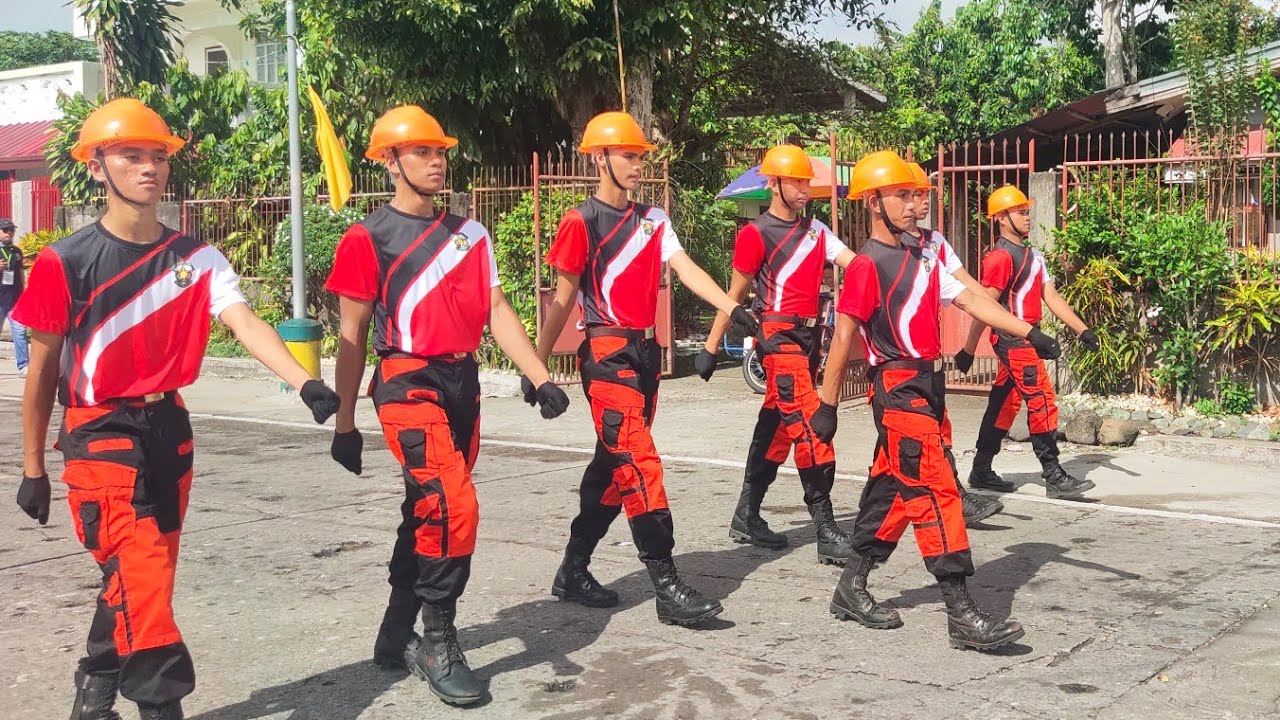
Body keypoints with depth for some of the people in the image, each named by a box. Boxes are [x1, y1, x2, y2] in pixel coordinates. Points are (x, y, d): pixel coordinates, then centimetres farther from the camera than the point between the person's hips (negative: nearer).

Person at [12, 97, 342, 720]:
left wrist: (305, 384, -29)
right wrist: (32, 467, 2)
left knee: (142, 573, 13)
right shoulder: (67, 262, -8)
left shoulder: (196, 259, 2)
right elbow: (43, 369, -1)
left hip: (168, 428, 5)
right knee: (138, 573, -16)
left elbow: (246, 325, -12)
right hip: (98, 433, -5)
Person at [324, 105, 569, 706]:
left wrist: (541, 379, 2)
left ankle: (396, 636, 27)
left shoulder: (469, 234, 13)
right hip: (408, 386, -6)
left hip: (463, 385, 6)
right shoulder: (367, 239, -3)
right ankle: (437, 645, -5)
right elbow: (352, 337, -1)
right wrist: (345, 423, -1)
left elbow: (496, 311, 12)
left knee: (427, 511, 13)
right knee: (454, 509, -19)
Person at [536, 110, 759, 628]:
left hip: (646, 352, 7)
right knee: (640, 465, -13)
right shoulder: (582, 222, -5)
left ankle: (573, 573, 24)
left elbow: (685, 268, -1)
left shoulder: (653, 220, 13)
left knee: (612, 465, 12)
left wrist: (732, 308, -17)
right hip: (607, 354, -7)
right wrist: (537, 366, -3)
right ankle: (668, 590, -13)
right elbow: (563, 299, -3)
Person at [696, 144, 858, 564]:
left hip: (810, 337, 7)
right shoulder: (756, 234, -5)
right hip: (779, 337, -7)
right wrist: (711, 348, -2)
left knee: (776, 426, 12)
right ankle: (827, 533, -14)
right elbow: (734, 294, -3)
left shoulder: (815, 230, 14)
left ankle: (747, 517, 23)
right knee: (810, 429, -14)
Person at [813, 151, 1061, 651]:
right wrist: (827, 406, -8)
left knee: (893, 490, 13)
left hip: (929, 385, 8)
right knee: (935, 491, -12)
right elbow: (844, 336, -9)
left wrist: (1029, 334, -1)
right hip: (898, 389, -8)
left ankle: (852, 590, 24)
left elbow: (969, 298, 6)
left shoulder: (931, 249, 10)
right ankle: (962, 617, -12)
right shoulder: (868, 265, -11)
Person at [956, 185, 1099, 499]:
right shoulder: (1000, 257, -12)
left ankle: (981, 472, 20)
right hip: (1012, 339, -9)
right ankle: (1054, 478, -6)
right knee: (1042, 403, -9)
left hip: (1027, 338, 9)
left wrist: (1082, 330, 5)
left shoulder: (1033, 256, 18)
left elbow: (1052, 298, 14)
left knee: (1005, 404, 13)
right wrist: (968, 350, -15)